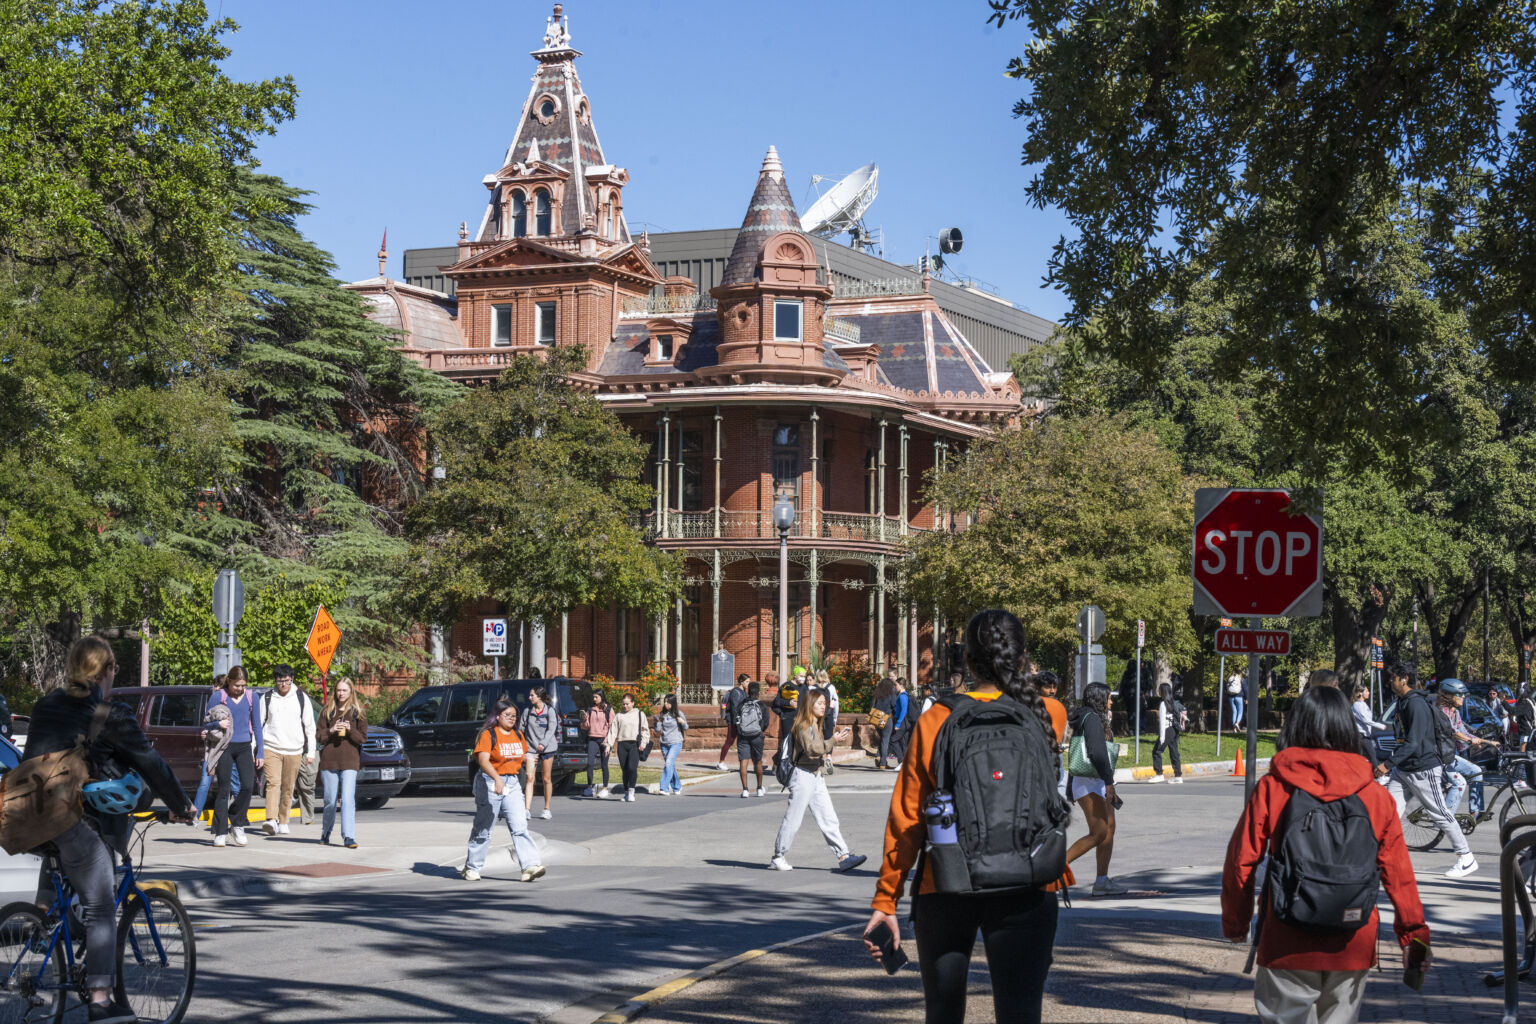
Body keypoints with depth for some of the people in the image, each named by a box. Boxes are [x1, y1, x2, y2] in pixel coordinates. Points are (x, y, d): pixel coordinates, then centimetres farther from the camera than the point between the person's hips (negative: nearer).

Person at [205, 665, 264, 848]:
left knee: (248, 786, -11)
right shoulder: (217, 697, -1)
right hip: (224, 747, -2)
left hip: (244, 747, 2)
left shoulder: (251, 698, 8)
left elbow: (256, 726, 13)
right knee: (224, 789, -1)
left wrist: (260, 753, 10)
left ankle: (237, 825, 6)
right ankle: (220, 833, 6)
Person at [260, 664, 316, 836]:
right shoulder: (267, 698, 4)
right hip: (271, 748, -1)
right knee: (273, 783, -17)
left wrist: (310, 751, 5)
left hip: (294, 750, 1)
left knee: (288, 788, 4)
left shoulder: (301, 697, 5)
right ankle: (271, 820, -29)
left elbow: (310, 726, 9)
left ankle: (283, 822, 14)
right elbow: (258, 724, 9)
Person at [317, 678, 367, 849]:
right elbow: (318, 735, 8)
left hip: (349, 761, -2)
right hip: (329, 760, 2)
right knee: (330, 801, 8)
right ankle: (325, 834, 26)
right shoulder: (328, 711, 10)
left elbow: (363, 737, 4)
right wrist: (330, 731, -10)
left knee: (348, 800, -13)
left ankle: (348, 837, -15)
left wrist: (350, 730, -13)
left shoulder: (357, 712, 7)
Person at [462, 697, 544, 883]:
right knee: (483, 829, 5)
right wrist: (497, 778, -37)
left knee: (520, 826, -8)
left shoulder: (517, 735, 11)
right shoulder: (488, 735, -11)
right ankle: (471, 868, 19)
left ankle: (530, 866, -16)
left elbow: (523, 755, 28)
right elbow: (483, 760, -24)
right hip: (489, 784, -5)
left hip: (512, 784, 5)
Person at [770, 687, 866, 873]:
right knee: (793, 820, -1)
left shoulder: (816, 725, 16)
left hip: (817, 777, 9)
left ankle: (843, 856, -3)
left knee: (828, 819, 2)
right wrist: (832, 740, -28)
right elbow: (811, 749, -26)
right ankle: (778, 857, 10)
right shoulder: (803, 726, -13)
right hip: (803, 776, -9)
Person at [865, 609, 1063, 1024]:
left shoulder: (935, 721, -3)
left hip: (944, 887, 0)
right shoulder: (1046, 714, 0)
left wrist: (885, 899, 2)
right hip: (1024, 888, 0)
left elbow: (905, 818, -3)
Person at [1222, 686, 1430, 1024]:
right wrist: (1414, 932, 13)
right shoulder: (1375, 796, 0)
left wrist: (1234, 923, 11)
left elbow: (1241, 860, -3)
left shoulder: (1272, 788, -5)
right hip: (1353, 946, 2)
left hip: (1287, 945, -2)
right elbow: (1397, 871, 2)